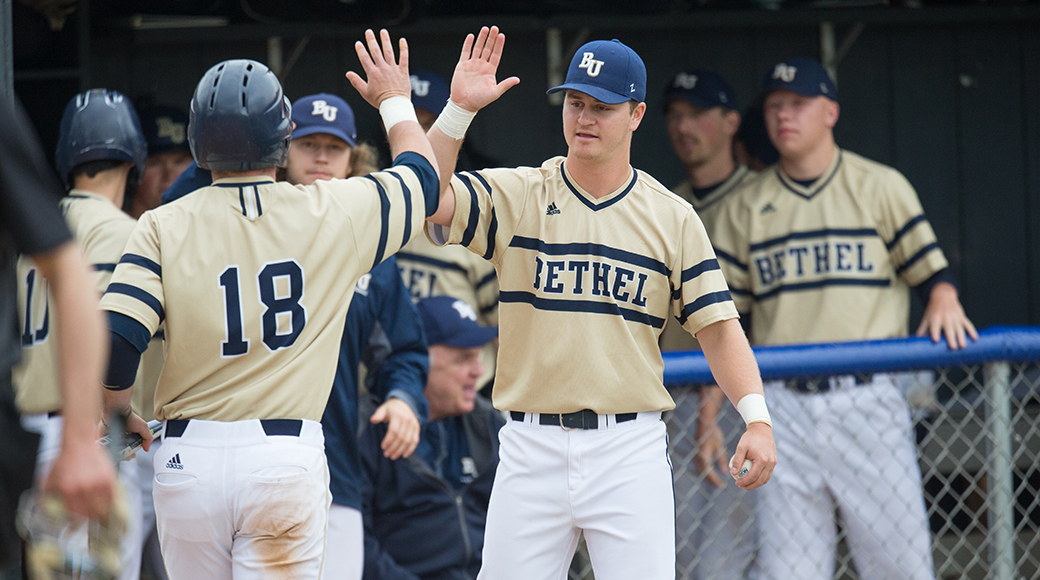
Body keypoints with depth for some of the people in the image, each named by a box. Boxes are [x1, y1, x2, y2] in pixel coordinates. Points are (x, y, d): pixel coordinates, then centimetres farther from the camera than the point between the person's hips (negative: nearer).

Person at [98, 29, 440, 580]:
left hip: (188, 455, 1)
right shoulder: (335, 213, 0)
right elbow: (422, 175, 20)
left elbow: (111, 344, -10)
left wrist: (121, 419, 10)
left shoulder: (163, 226, -2)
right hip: (287, 454, -1)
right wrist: (394, 100, 39)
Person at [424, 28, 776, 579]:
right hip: (531, 447, 1)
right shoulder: (513, 196, 5)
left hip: (631, 450, 0)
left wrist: (756, 417, -12)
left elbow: (717, 324, 2)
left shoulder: (671, 218, 6)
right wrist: (459, 109, -22)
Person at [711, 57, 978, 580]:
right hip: (782, 411, 2)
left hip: (868, 404, -2)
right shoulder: (747, 209, 12)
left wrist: (943, 302, -20)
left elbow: (929, 269, 4)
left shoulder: (881, 188, 7)